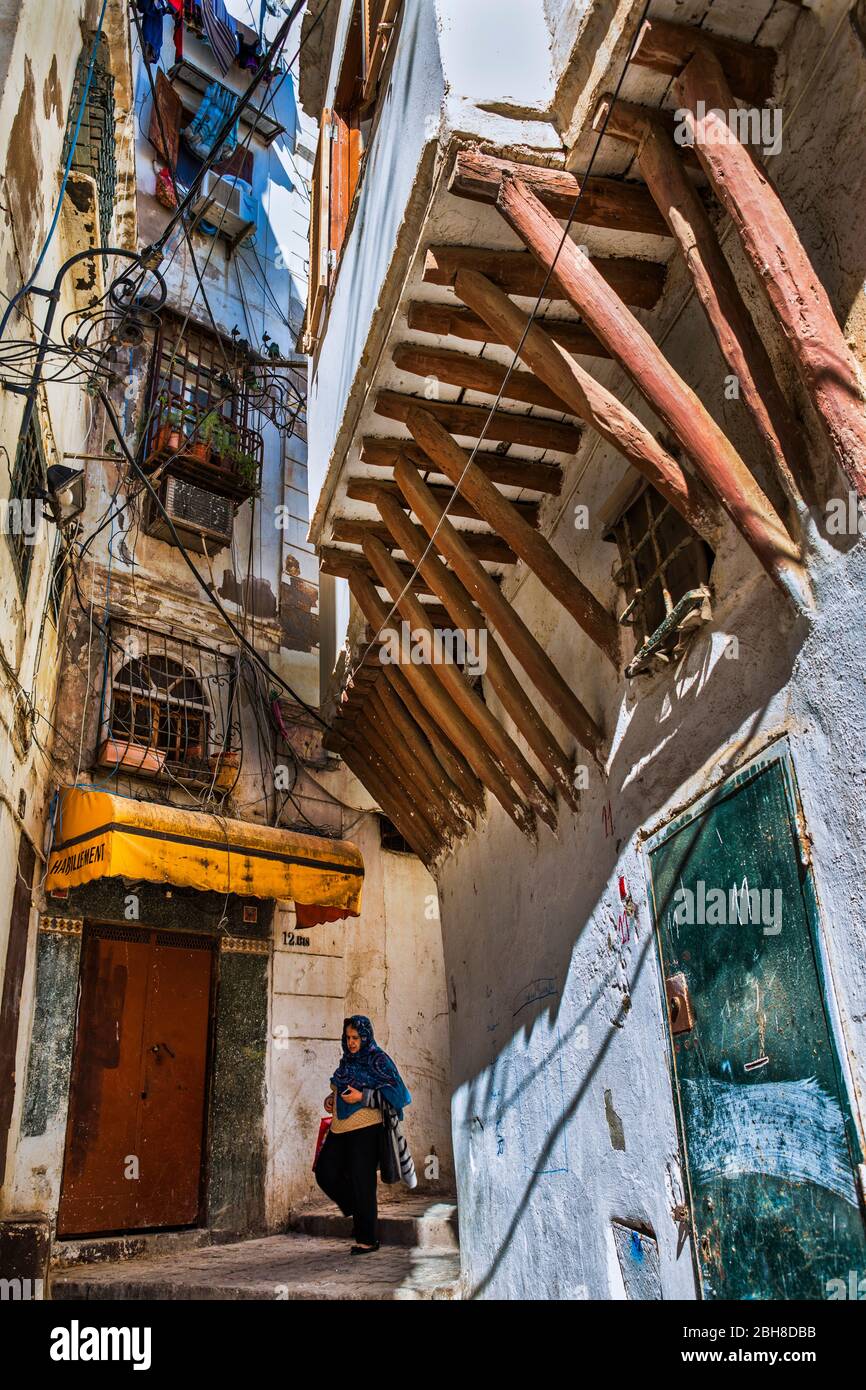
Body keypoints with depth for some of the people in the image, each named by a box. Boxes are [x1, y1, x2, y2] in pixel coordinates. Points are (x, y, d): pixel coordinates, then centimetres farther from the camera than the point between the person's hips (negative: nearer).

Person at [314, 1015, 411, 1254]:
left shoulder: (377, 1060, -7)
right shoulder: (347, 1060, 13)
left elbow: (391, 1091, -13)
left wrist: (362, 1097, -21)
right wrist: (331, 1098, 6)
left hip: (365, 1129, -7)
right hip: (340, 1128, 7)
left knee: (361, 1180, -3)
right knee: (325, 1172, 5)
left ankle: (367, 1239, 12)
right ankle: (358, 1212, 26)